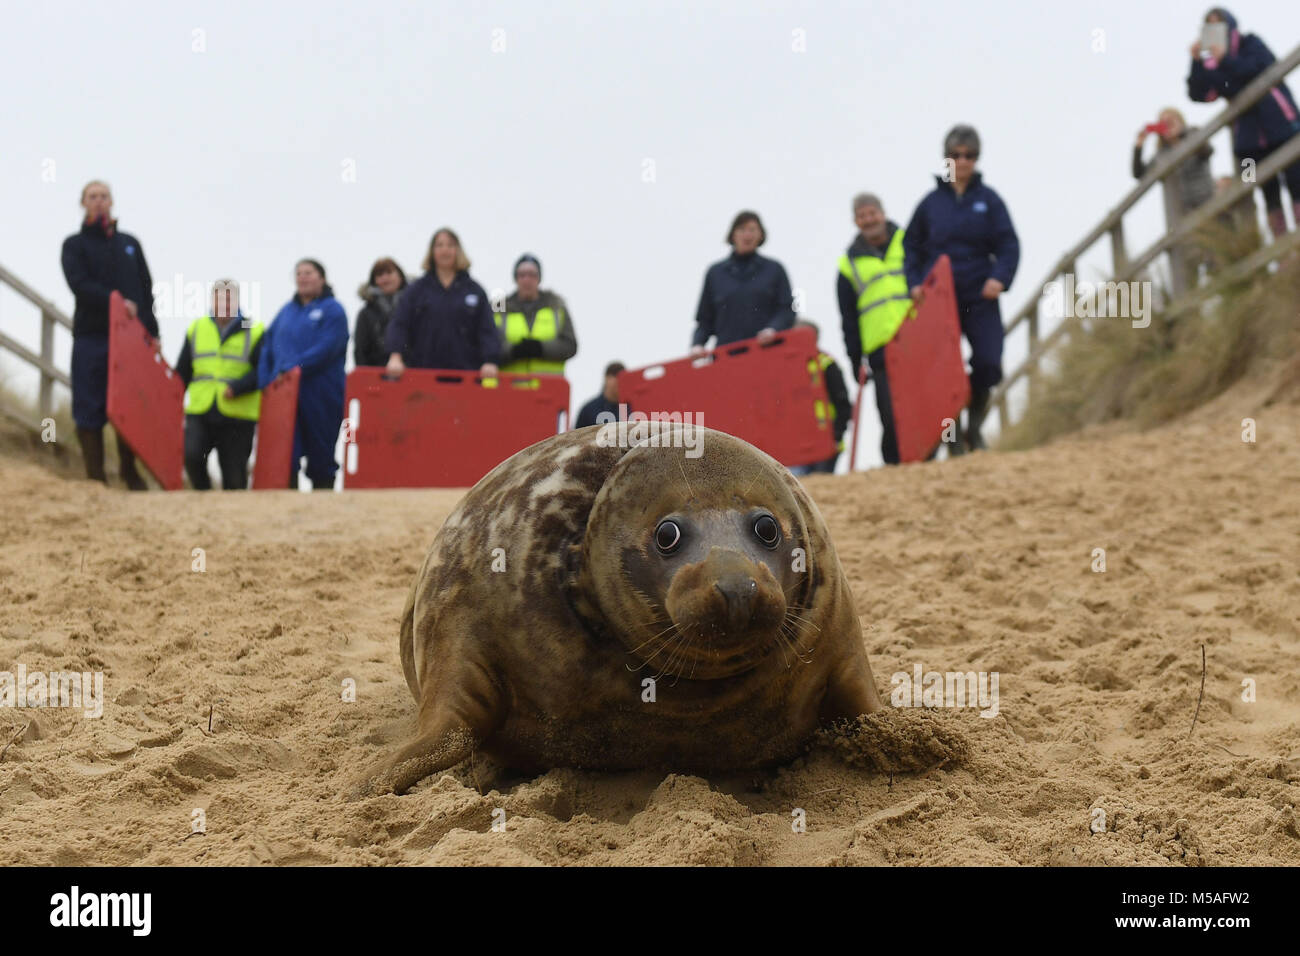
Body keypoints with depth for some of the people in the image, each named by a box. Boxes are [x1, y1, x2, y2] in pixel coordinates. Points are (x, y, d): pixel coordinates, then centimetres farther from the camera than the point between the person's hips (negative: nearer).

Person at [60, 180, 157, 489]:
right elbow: (79, 284, -8)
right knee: (90, 411, -4)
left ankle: (129, 470, 15)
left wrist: (151, 331, 6)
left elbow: (146, 288, 16)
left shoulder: (130, 243, 19)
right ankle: (95, 477, 0)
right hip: (90, 337, -3)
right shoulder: (74, 245, 8)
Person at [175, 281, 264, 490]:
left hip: (238, 417, -2)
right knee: (191, 454, -20)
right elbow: (182, 372, 19)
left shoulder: (255, 332, 4)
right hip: (199, 412, 2)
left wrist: (237, 388, -19)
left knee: (234, 475, 1)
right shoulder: (197, 329, 14)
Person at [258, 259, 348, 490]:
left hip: (320, 392, -4)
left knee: (321, 449, 4)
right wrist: (266, 380, 1)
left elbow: (326, 349, -13)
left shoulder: (332, 310, 1)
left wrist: (293, 368, -18)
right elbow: (268, 346, 15)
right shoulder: (287, 311, 19)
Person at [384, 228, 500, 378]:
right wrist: (395, 356, -13)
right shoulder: (417, 289, 10)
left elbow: (487, 330, 5)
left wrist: (489, 361, -11)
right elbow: (399, 325, 3)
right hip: (423, 370, 0)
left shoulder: (475, 290, 10)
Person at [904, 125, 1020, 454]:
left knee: (988, 364, -8)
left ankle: (974, 424, 16)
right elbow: (911, 246, 14)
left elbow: (1009, 245, 2)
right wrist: (914, 283, 1)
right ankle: (952, 435, 12)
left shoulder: (988, 200, 4)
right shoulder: (931, 202, 7)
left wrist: (1000, 278, -14)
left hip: (980, 297, 0)